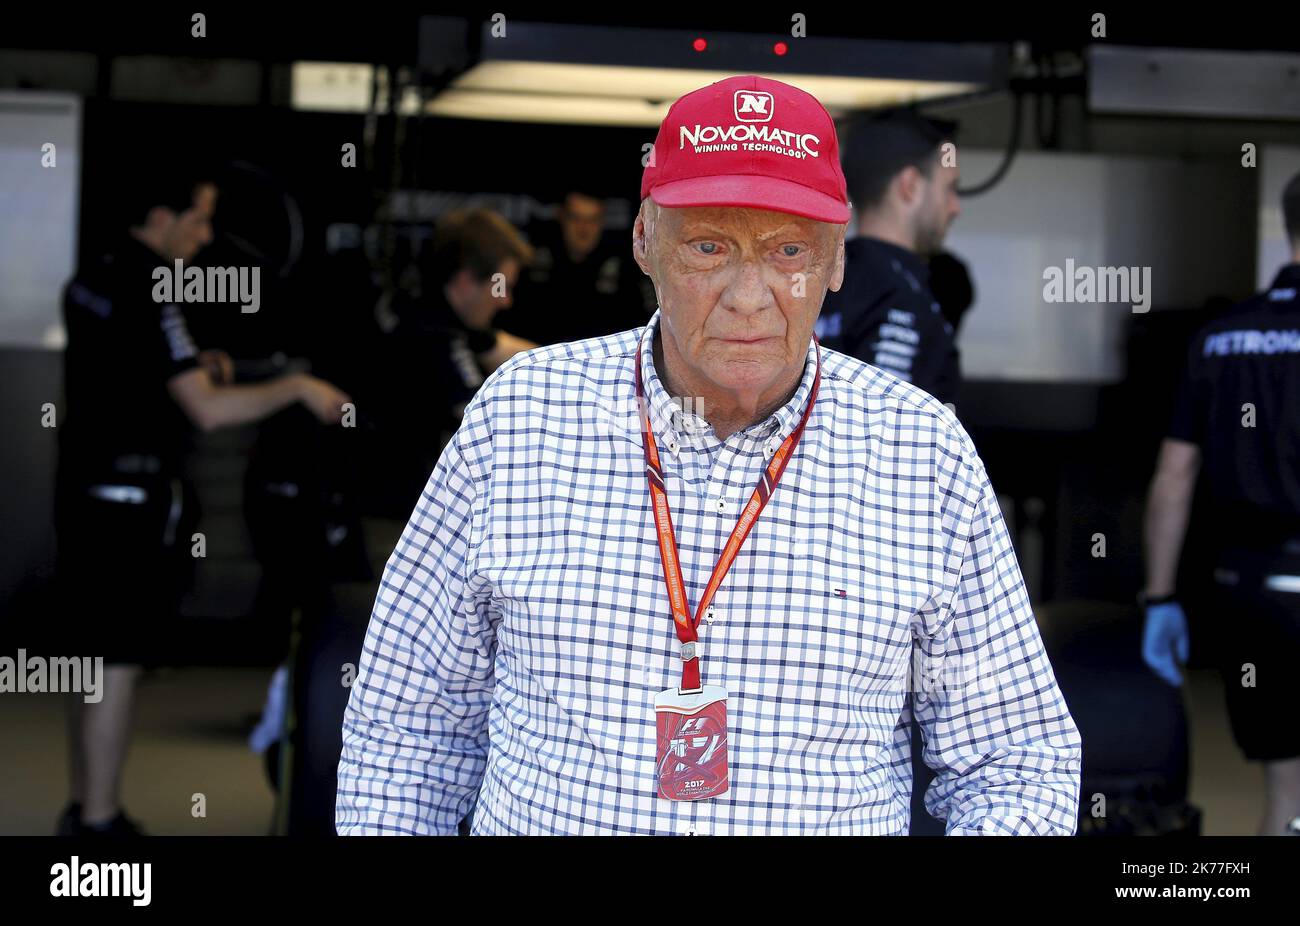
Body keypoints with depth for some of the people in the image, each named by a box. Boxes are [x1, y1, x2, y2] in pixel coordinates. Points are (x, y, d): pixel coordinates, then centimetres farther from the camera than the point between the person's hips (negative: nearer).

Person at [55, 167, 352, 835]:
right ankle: (99, 821, 3)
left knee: (98, 654, 16)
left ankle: (85, 807, 24)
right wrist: (298, 387, -15)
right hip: (136, 499, -9)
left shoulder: (89, 283, 10)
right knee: (120, 664, -3)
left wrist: (195, 369, 12)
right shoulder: (149, 296, -19)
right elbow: (209, 411, -24)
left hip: (85, 489, 9)